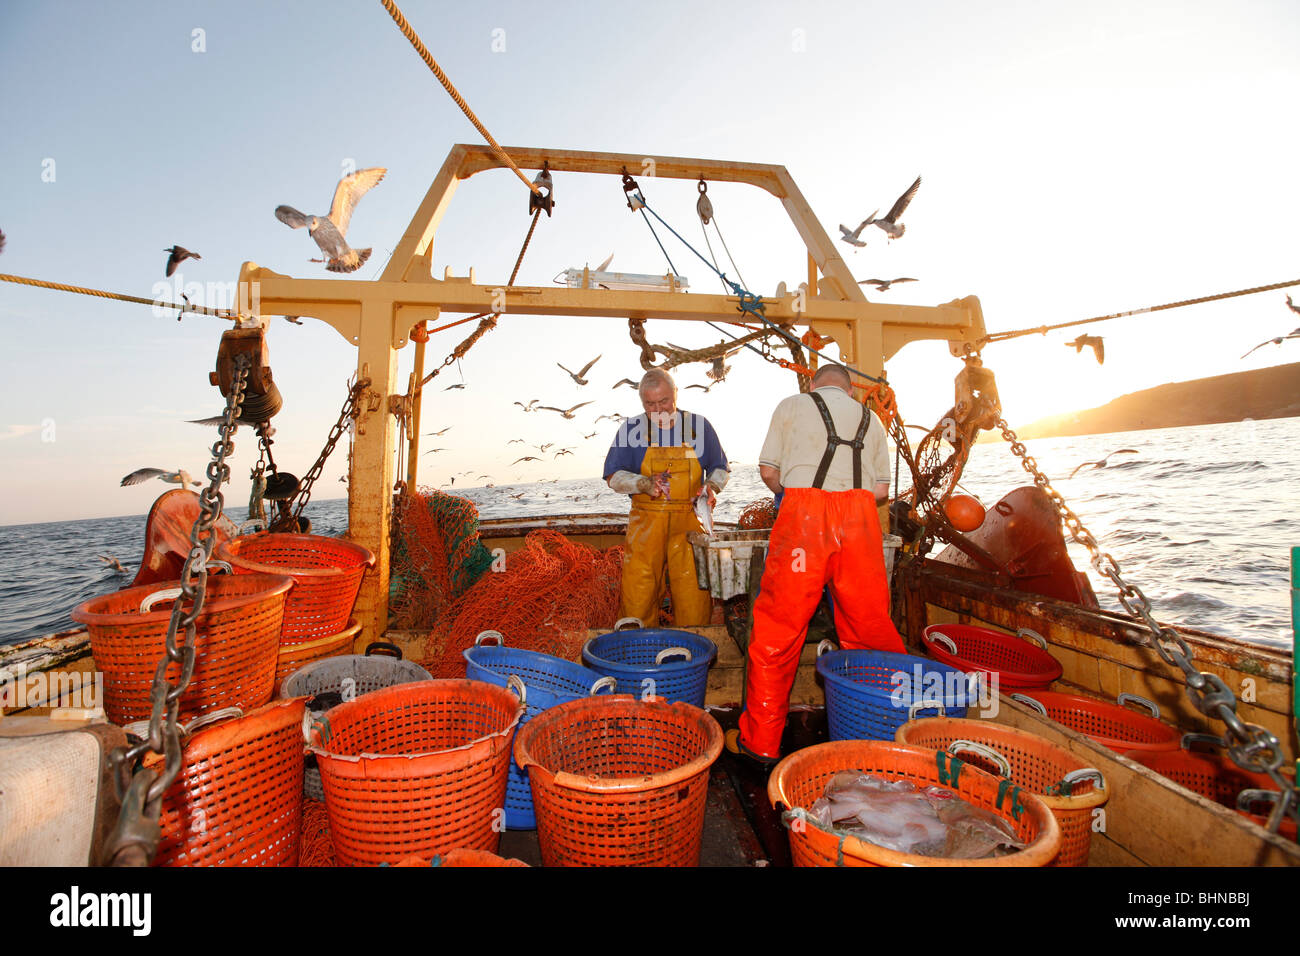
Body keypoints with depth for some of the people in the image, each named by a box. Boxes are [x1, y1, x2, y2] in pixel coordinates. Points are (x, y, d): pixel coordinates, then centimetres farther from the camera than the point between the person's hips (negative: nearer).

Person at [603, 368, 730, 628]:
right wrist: (645, 484, -12)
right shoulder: (631, 429, 6)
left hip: (690, 521, 0)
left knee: (693, 597, -4)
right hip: (646, 523, 0)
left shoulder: (698, 425, 8)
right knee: (637, 595, -4)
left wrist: (711, 487, -3)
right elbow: (613, 476, 5)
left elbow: (719, 468, 18)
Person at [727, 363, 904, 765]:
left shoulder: (791, 405, 16)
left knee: (776, 629, 3)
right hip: (859, 516, 4)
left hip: (804, 511, -3)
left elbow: (768, 471, 12)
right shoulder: (870, 418, 24)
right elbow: (882, 489, 19)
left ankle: (760, 741, 10)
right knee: (871, 626, 14)